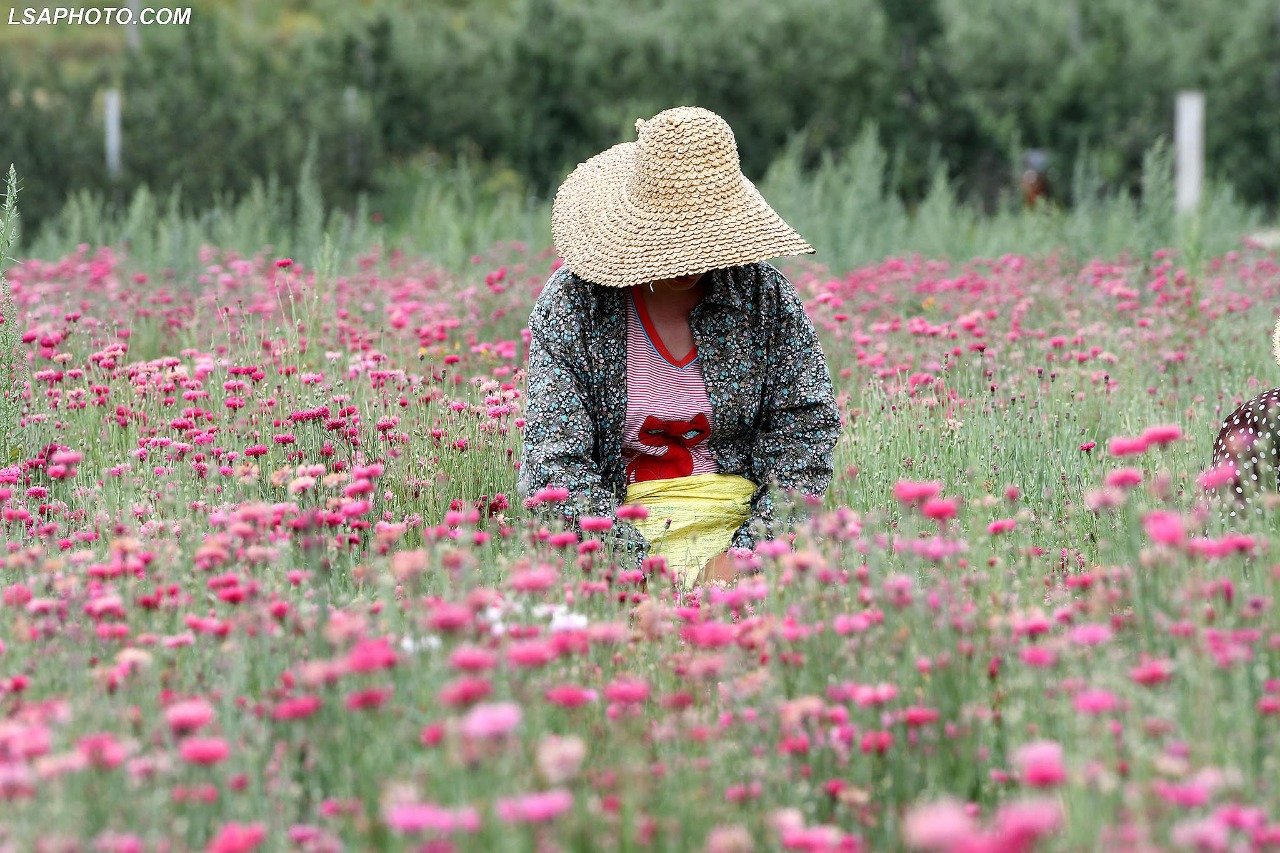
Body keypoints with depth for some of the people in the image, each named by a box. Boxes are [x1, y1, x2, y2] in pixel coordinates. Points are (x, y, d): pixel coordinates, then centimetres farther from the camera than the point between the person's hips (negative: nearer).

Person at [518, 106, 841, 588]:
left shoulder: (763, 294, 3)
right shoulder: (569, 305, -3)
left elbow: (806, 427, 3)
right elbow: (557, 459, -9)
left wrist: (747, 551, -12)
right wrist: (641, 565, -22)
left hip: (739, 511, 2)